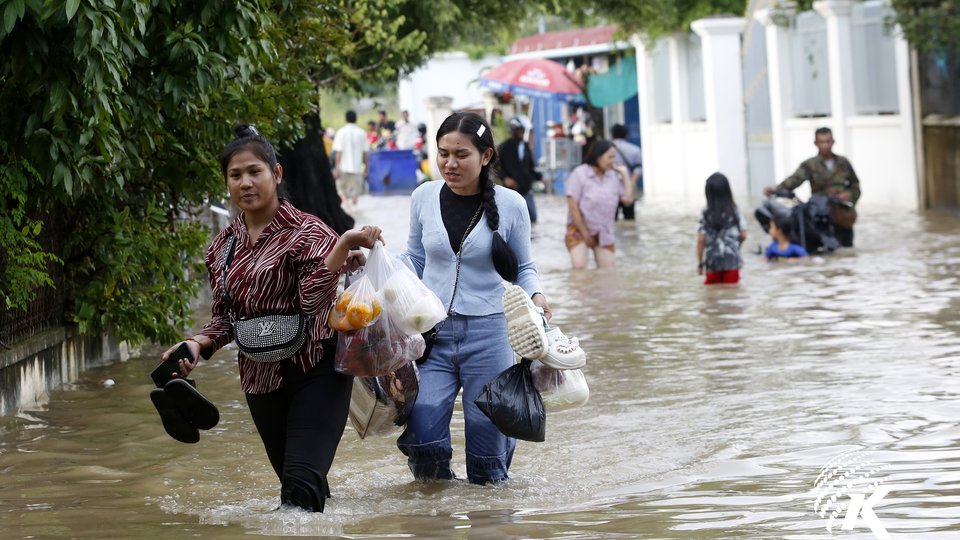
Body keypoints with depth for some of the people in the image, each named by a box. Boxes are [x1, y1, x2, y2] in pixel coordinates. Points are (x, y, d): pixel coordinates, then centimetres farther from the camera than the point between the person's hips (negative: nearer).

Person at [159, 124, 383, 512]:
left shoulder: (308, 232, -8)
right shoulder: (222, 247, 9)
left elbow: (313, 299, -20)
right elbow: (224, 316, 15)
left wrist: (343, 247, -32)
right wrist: (197, 345, -4)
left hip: (315, 372, -6)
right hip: (261, 377, 6)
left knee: (301, 483, -19)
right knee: (291, 479, 15)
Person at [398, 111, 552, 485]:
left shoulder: (510, 204, -3)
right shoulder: (424, 197, 1)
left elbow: (523, 268, 7)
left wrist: (535, 296, -13)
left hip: (488, 332, -1)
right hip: (432, 331, 1)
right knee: (422, 438, -15)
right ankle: (435, 480, 16)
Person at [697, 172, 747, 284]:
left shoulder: (706, 214, -5)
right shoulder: (735, 211, -2)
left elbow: (701, 240, -7)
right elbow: (743, 236, 1)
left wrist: (700, 263, 1)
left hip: (713, 262, 0)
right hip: (732, 261, 0)